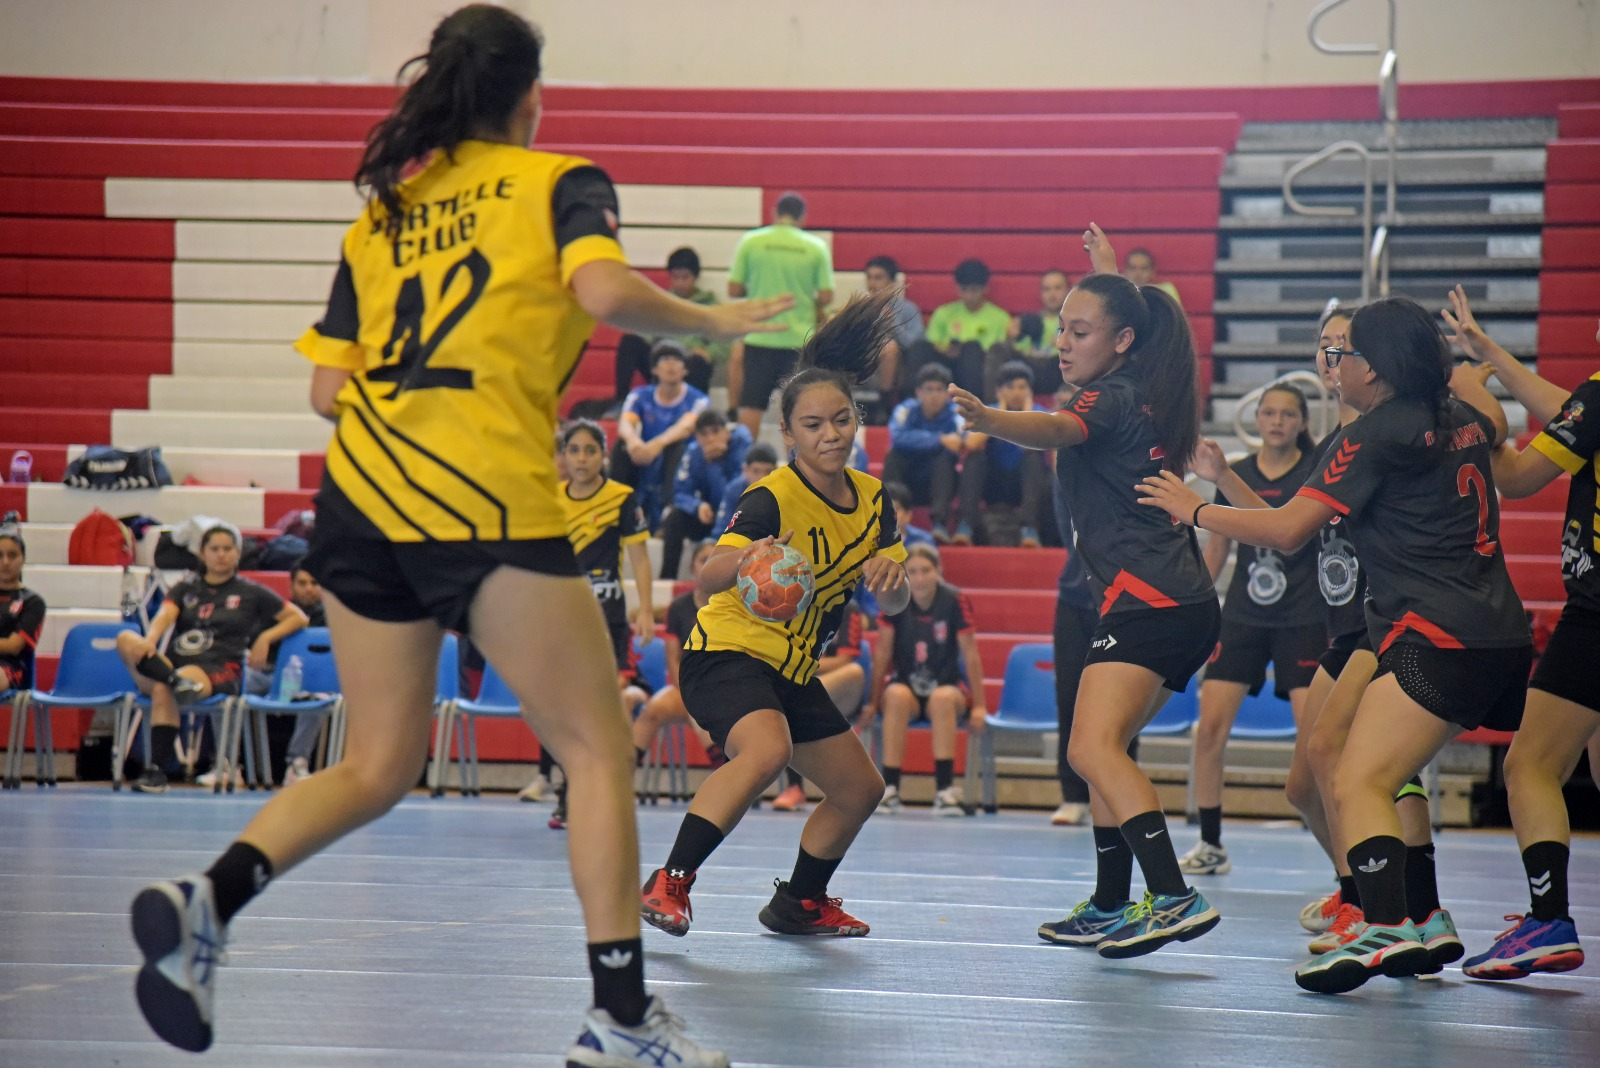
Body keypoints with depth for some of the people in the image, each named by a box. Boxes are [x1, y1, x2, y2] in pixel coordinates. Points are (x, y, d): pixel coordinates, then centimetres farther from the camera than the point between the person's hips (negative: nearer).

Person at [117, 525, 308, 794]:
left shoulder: (250, 592, 17)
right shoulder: (185, 589, 23)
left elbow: (299, 618, 17)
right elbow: (165, 615, 2)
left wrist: (265, 638, 0)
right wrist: (150, 641, -21)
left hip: (219, 668, -4)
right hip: (174, 662, 4)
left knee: (163, 690, -37)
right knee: (126, 639, -26)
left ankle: (158, 769, -39)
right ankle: (174, 680, -50)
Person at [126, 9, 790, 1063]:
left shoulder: (382, 212, 19)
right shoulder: (558, 182, 6)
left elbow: (330, 387, 13)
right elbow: (604, 291, -14)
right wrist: (710, 320, 1)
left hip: (362, 501, 6)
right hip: (493, 505, -6)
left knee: (378, 764, 16)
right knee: (599, 749, 4)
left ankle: (206, 898, -6)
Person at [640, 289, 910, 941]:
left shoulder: (872, 499, 3)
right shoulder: (773, 497, -19)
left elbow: (893, 604, 5)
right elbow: (708, 577, -31)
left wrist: (889, 577, -18)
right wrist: (742, 560, -54)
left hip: (793, 673, 8)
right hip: (728, 652, -8)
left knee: (860, 790, 13)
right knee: (767, 749, -36)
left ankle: (799, 903, 34)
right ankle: (667, 884, -35)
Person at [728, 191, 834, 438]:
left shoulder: (750, 242, -2)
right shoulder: (817, 247, -1)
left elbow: (734, 290, -1)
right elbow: (826, 297, -3)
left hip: (759, 337, 0)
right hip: (799, 337, 0)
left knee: (751, 407, 4)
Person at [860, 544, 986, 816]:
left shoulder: (955, 602, -10)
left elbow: (971, 655, -6)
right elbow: (883, 654, 0)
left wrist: (978, 706, -7)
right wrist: (873, 702, 0)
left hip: (947, 684, -1)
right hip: (905, 683, 1)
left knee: (943, 699, -36)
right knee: (897, 697, -35)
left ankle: (945, 789, -39)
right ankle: (889, 788, -35)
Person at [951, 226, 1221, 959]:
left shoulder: (1112, 397, -7)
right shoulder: (1142, 395, 19)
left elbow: (1057, 430, -31)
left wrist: (988, 420, -48)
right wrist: (1110, 275, 56)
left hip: (1148, 601, -11)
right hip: (1181, 604, 11)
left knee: (1092, 747, -22)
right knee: (1104, 749, 20)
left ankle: (1174, 899, -36)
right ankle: (1111, 908, 26)